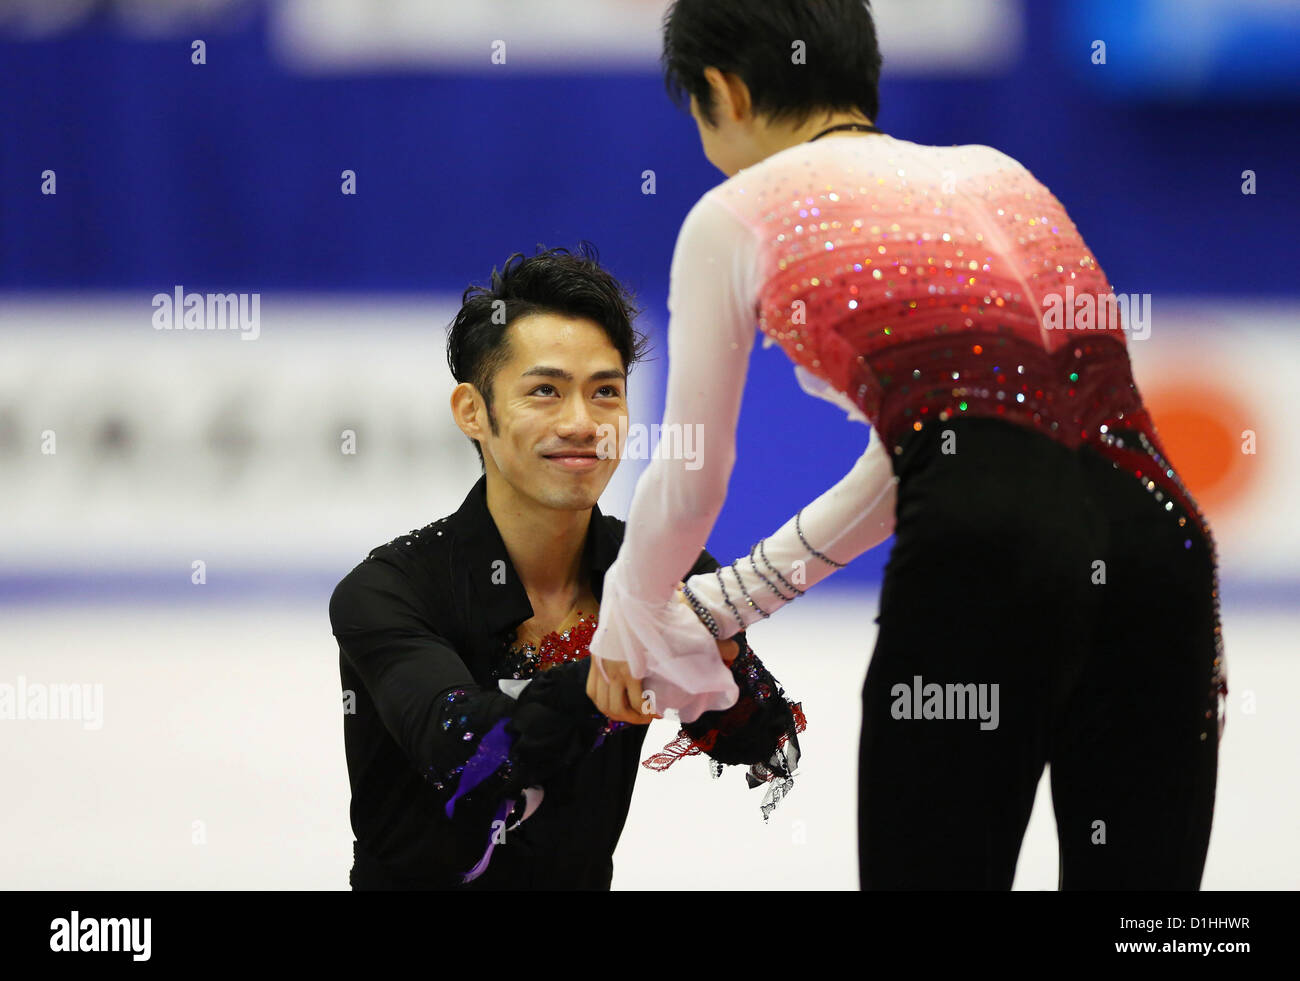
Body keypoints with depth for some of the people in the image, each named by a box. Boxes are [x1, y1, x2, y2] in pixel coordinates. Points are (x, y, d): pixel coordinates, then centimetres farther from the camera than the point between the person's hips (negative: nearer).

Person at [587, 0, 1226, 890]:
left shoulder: (738, 215, 13)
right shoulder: (997, 173, 30)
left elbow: (692, 485, 22)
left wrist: (627, 624, 42)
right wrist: (723, 605, 45)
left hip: (988, 554, -5)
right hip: (1161, 537, 5)